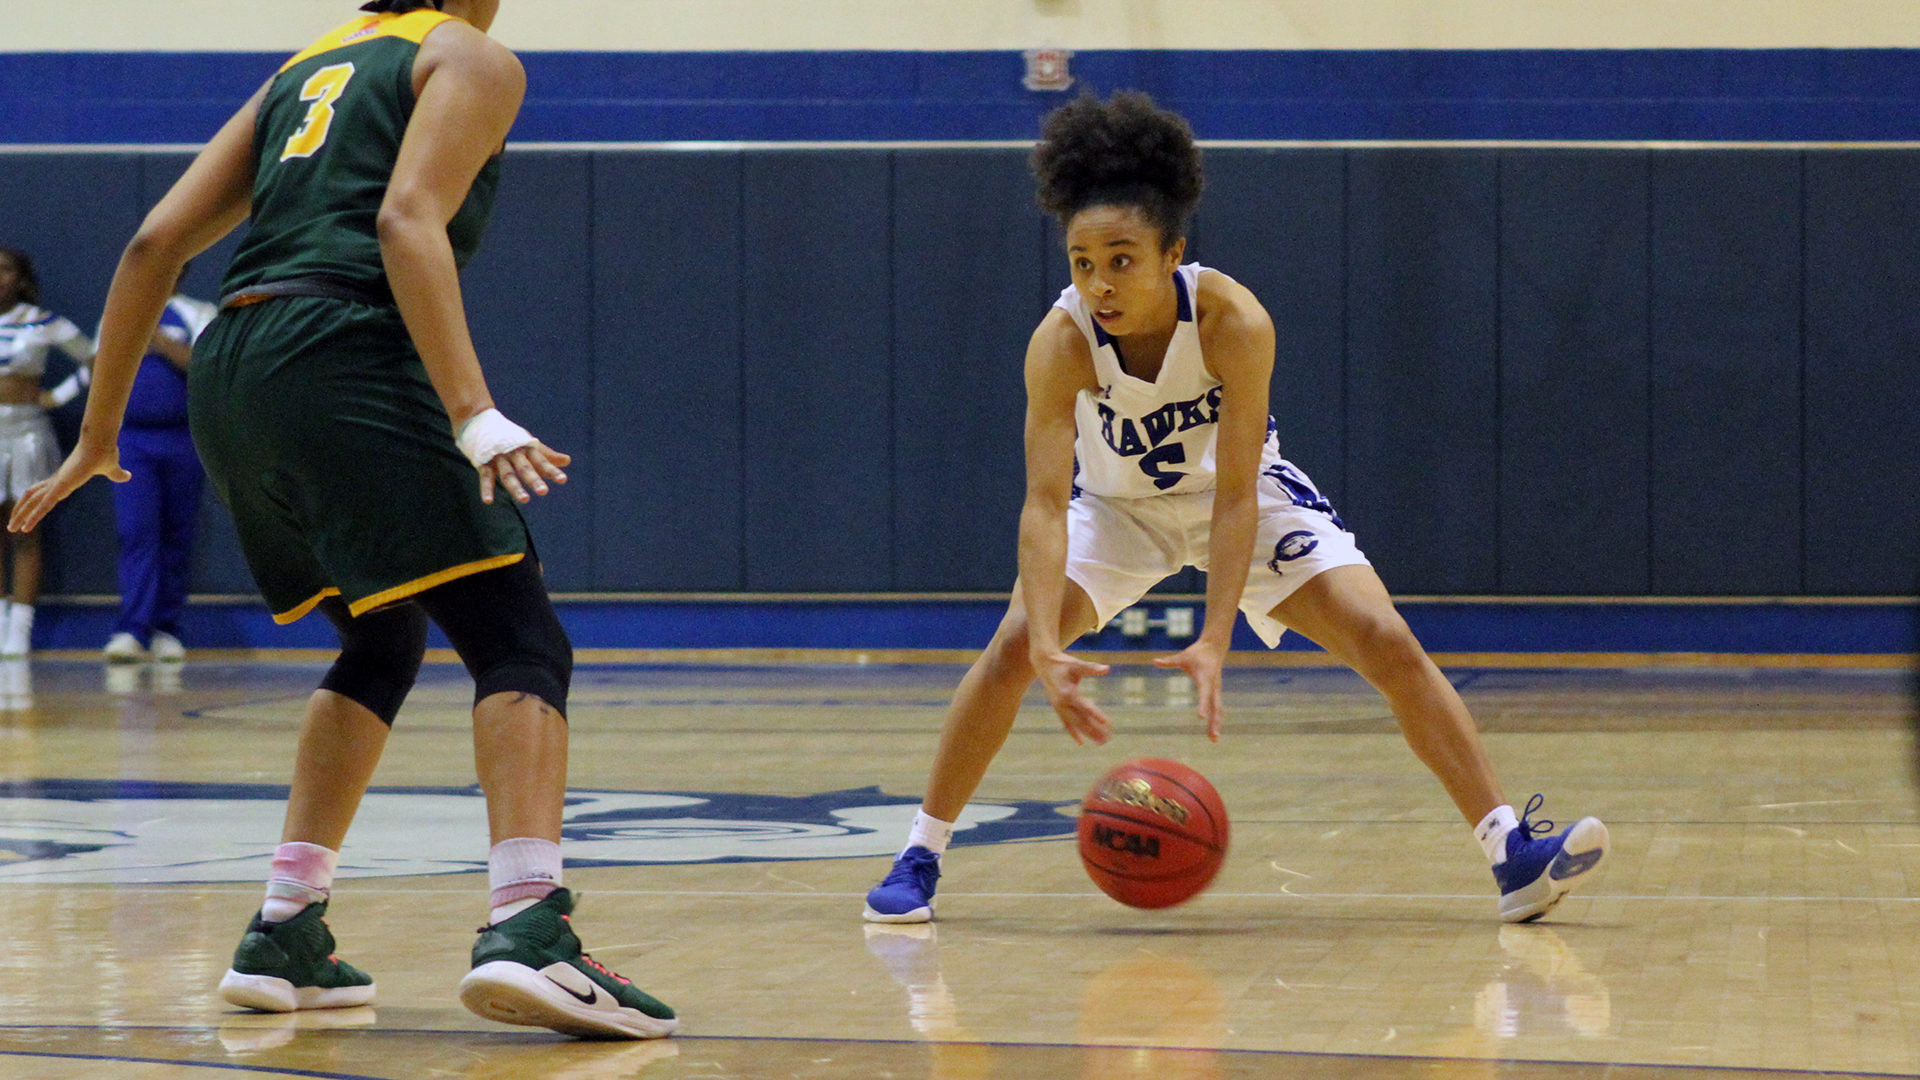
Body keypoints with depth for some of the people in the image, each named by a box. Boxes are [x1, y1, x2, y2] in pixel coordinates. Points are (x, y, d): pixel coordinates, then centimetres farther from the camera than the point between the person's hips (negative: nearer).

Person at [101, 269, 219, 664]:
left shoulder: (199, 314, 7)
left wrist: (159, 341, -13)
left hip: (181, 438, -1)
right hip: (131, 436, 1)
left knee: (176, 538, 2)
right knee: (136, 532, -12)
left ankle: (167, 629, 11)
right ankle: (132, 631, -19)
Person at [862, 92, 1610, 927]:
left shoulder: (1233, 321, -33)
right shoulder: (1061, 342, -31)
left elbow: (1237, 498, -32)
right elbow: (1044, 502, -36)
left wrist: (1214, 645, -41)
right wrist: (1048, 651, -49)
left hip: (1243, 496, 0)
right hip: (1118, 504, 0)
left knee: (1388, 643, -13)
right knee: (1012, 648, -20)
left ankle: (1512, 854, -10)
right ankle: (919, 857, -3)